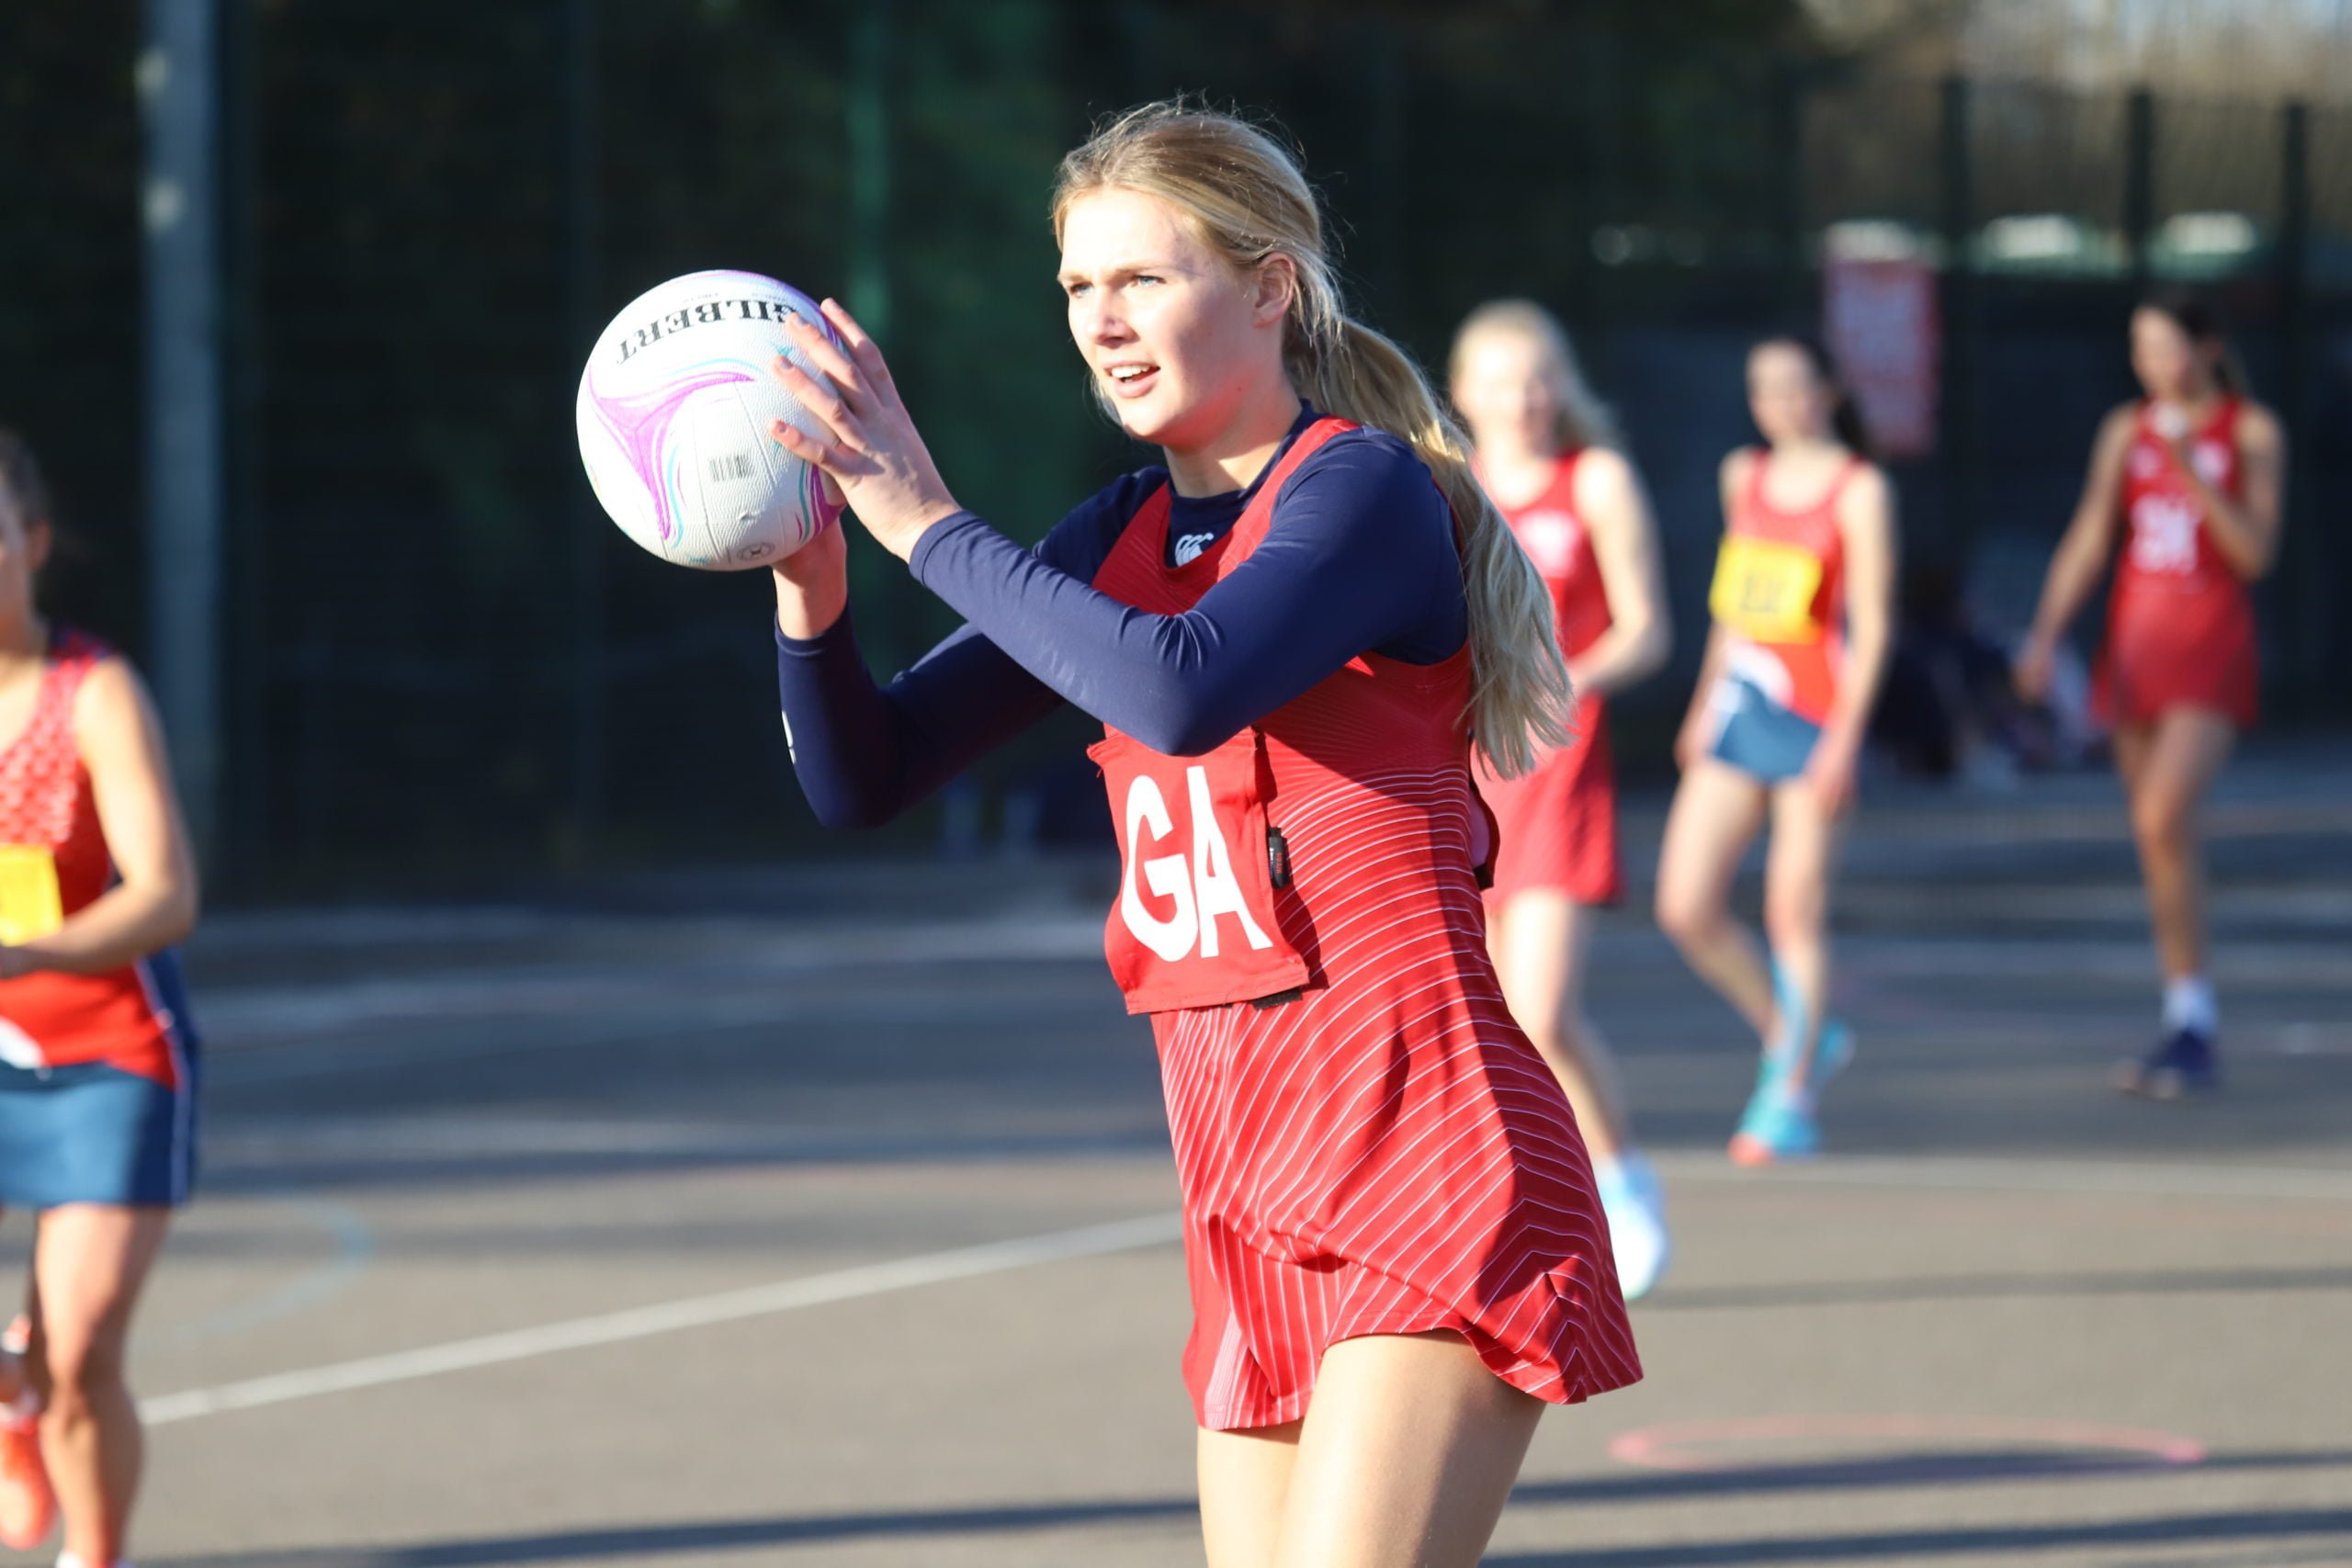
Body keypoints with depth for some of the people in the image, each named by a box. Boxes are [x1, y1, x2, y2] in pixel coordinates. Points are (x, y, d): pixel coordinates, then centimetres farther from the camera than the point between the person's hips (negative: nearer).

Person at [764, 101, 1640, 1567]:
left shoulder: (1363, 486, -6)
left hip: (1422, 1159, -8)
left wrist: (929, 524, -17)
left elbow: (1183, 689, -25)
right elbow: (864, 777, 13)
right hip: (1251, 1197, 8)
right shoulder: (1123, 537, 14)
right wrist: (811, 585, -6)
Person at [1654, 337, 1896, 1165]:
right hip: (1737, 713, 6)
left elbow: (1873, 624, -8)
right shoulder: (1743, 476, 12)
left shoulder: (1859, 491, -5)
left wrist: (1843, 738, -14)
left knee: (1795, 915, -2)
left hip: (1813, 718, -6)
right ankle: (1794, 1037, 20)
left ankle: (1792, 1099, 11)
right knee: (1686, 908, -2)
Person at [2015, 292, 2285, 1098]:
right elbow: (2087, 544, 5)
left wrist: (2194, 477, -21)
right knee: (2163, 841, 6)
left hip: (2213, 646, -5)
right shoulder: (2125, 432, 8)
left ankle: (2190, 1021, -16)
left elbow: (2256, 554, -10)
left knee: (2164, 816, -22)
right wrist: (2046, 634, -6)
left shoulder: (2253, 433, -3)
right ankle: (2190, 1041, 13)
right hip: (2135, 640, 5)